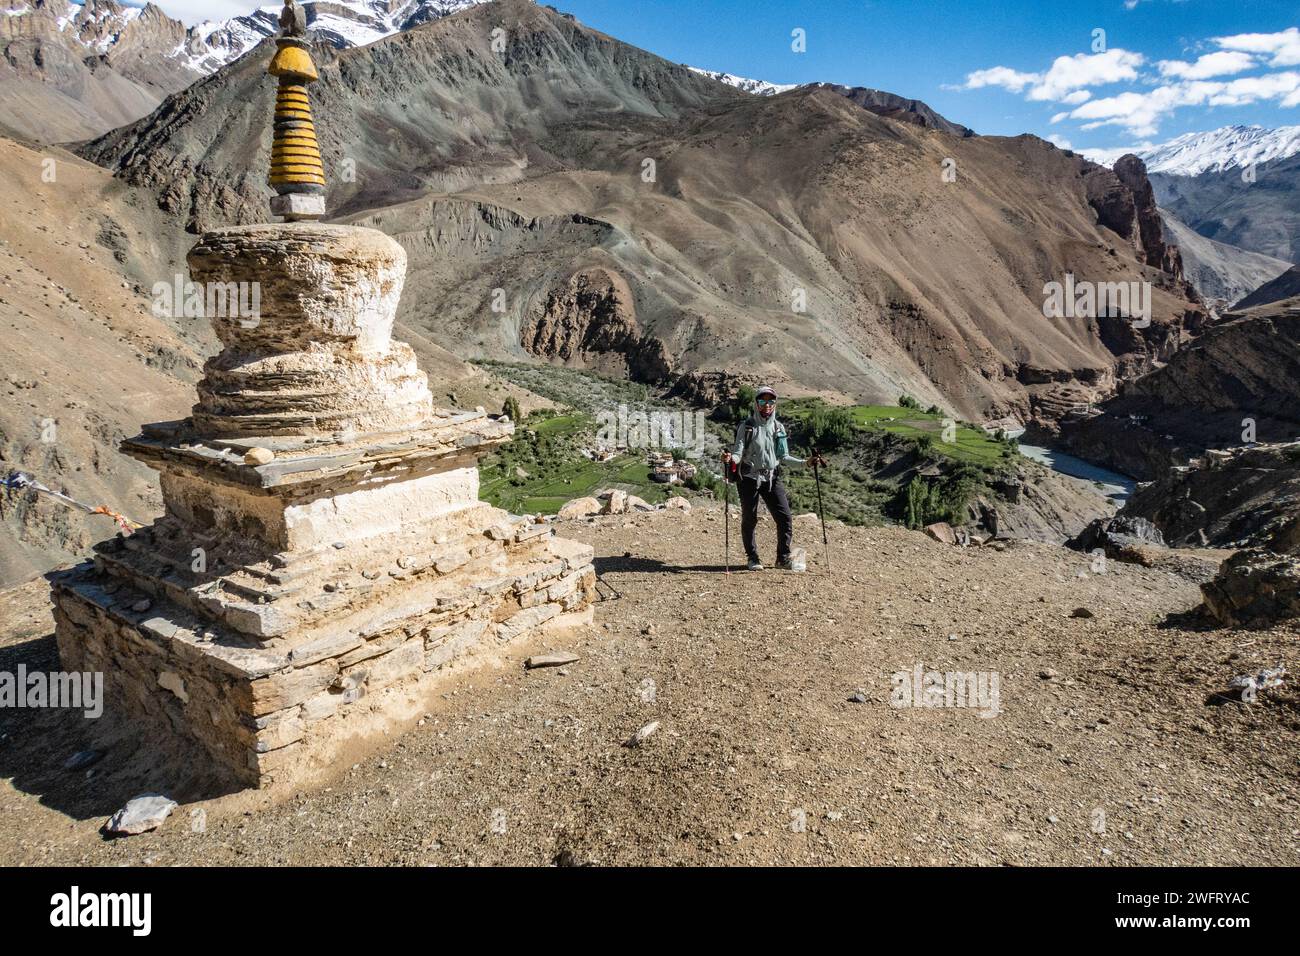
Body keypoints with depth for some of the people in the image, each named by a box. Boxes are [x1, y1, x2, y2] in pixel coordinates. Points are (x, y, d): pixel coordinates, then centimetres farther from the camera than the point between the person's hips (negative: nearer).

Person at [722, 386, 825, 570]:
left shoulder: (779, 428, 8)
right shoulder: (746, 427, -4)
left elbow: (783, 457, 12)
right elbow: (738, 453, -7)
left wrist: (805, 462, 2)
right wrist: (730, 459, -29)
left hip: (772, 479, 3)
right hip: (749, 478, -3)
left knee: (785, 517, -3)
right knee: (749, 519, 3)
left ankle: (783, 557, 11)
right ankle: (752, 558, 19)